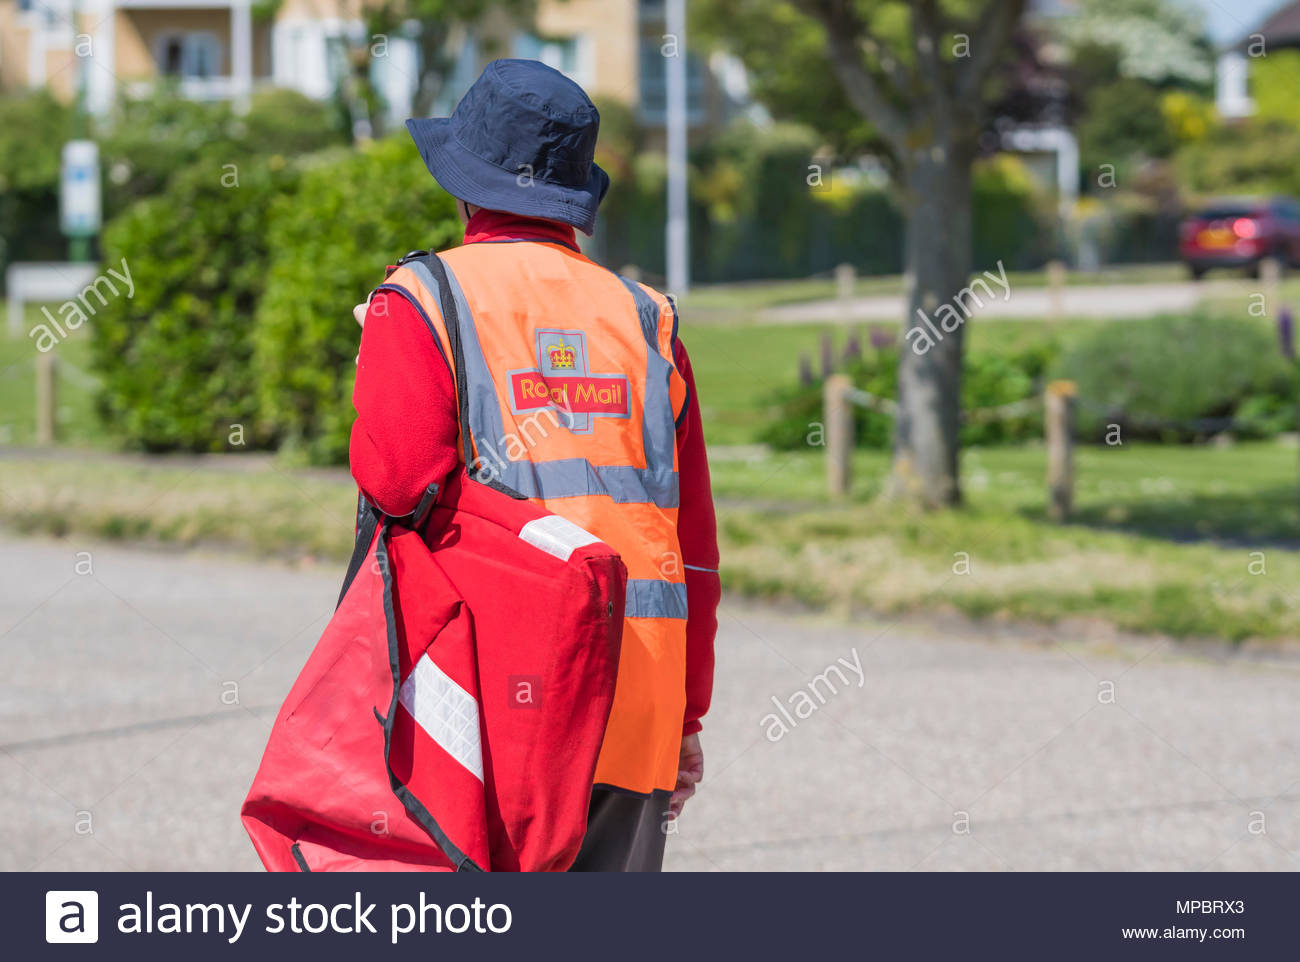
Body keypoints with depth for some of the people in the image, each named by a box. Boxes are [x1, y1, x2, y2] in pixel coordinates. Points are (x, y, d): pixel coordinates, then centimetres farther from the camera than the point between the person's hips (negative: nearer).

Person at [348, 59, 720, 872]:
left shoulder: (422, 302, 0)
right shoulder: (645, 317, 13)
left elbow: (396, 477, -15)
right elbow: (694, 536, 13)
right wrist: (688, 716, 19)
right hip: (640, 679, 3)